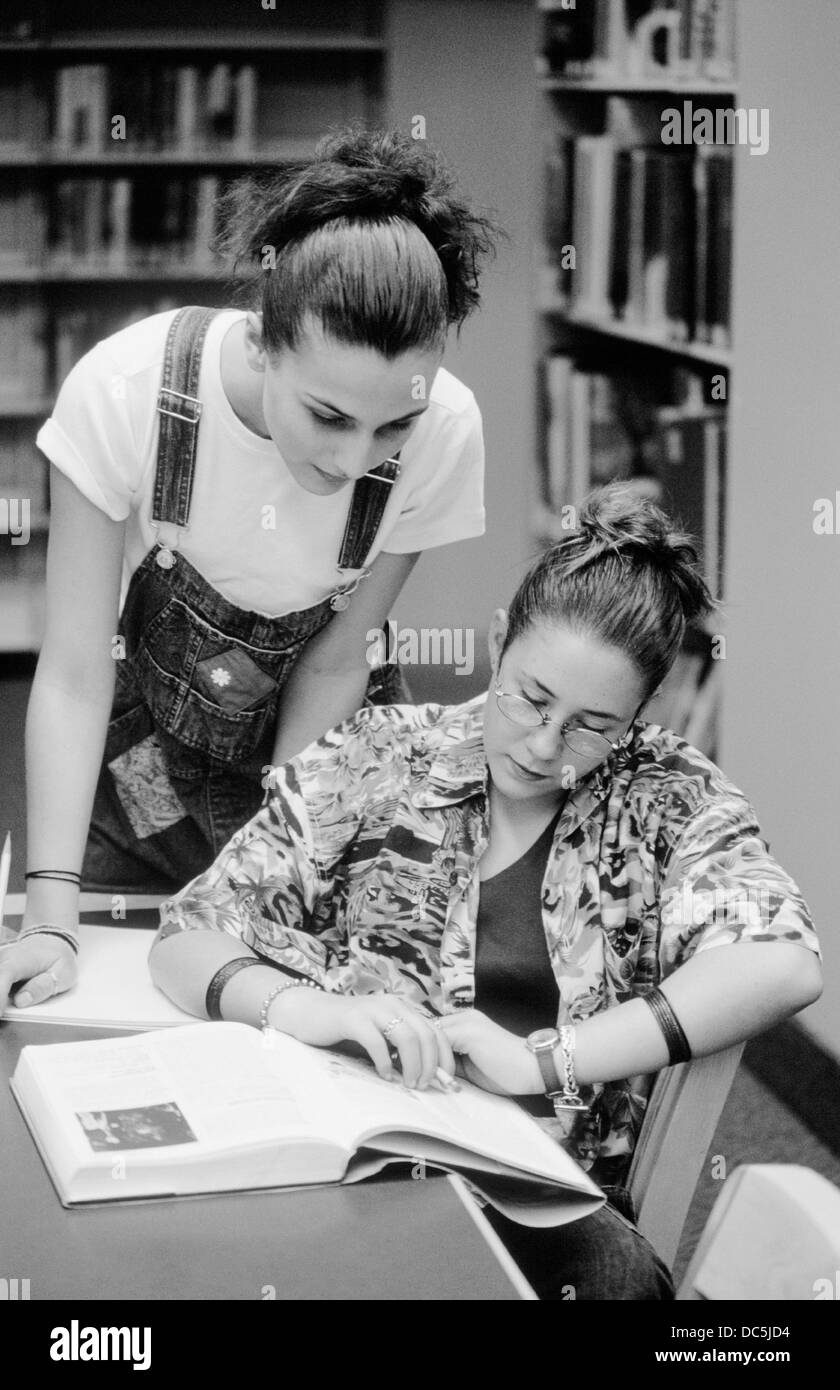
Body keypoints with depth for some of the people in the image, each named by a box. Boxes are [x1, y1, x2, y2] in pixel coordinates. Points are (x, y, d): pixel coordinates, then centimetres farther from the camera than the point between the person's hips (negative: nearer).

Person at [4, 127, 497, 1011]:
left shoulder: (445, 432, -26)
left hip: (317, 747, 1)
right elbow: (73, 674, -24)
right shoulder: (126, 389, -31)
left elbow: (336, 658, -13)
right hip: (135, 750, -1)